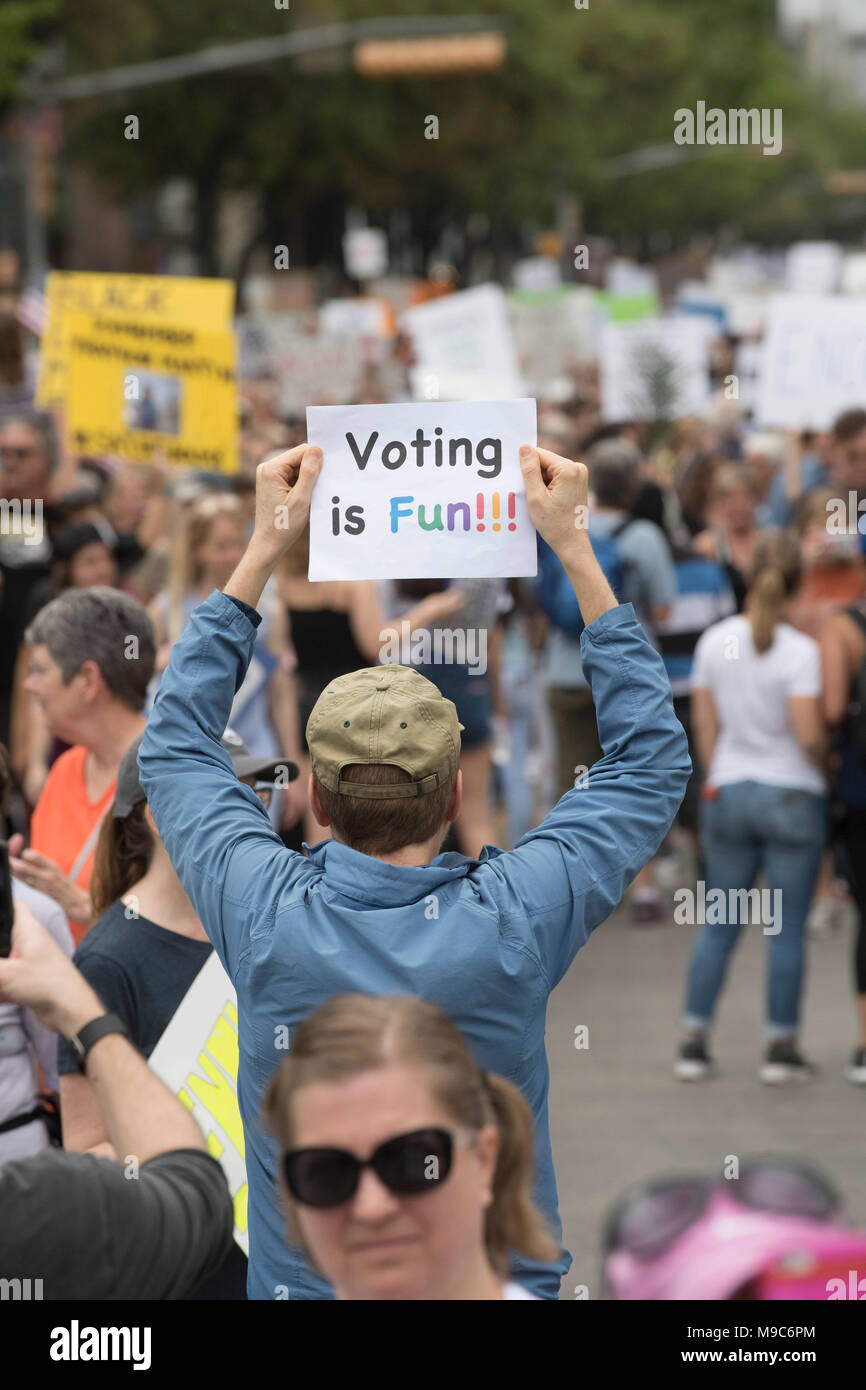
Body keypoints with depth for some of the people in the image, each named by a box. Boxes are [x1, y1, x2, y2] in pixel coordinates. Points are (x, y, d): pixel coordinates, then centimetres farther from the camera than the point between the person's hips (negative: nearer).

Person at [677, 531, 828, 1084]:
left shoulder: (715, 641, 0)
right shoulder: (800, 650, -15)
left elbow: (704, 722, 6)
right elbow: (809, 734, -19)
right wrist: (825, 768, 1)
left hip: (729, 792, 4)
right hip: (792, 793, -4)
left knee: (719, 925, 12)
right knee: (788, 929, 4)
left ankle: (693, 1042, 10)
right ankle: (782, 1048, 8)